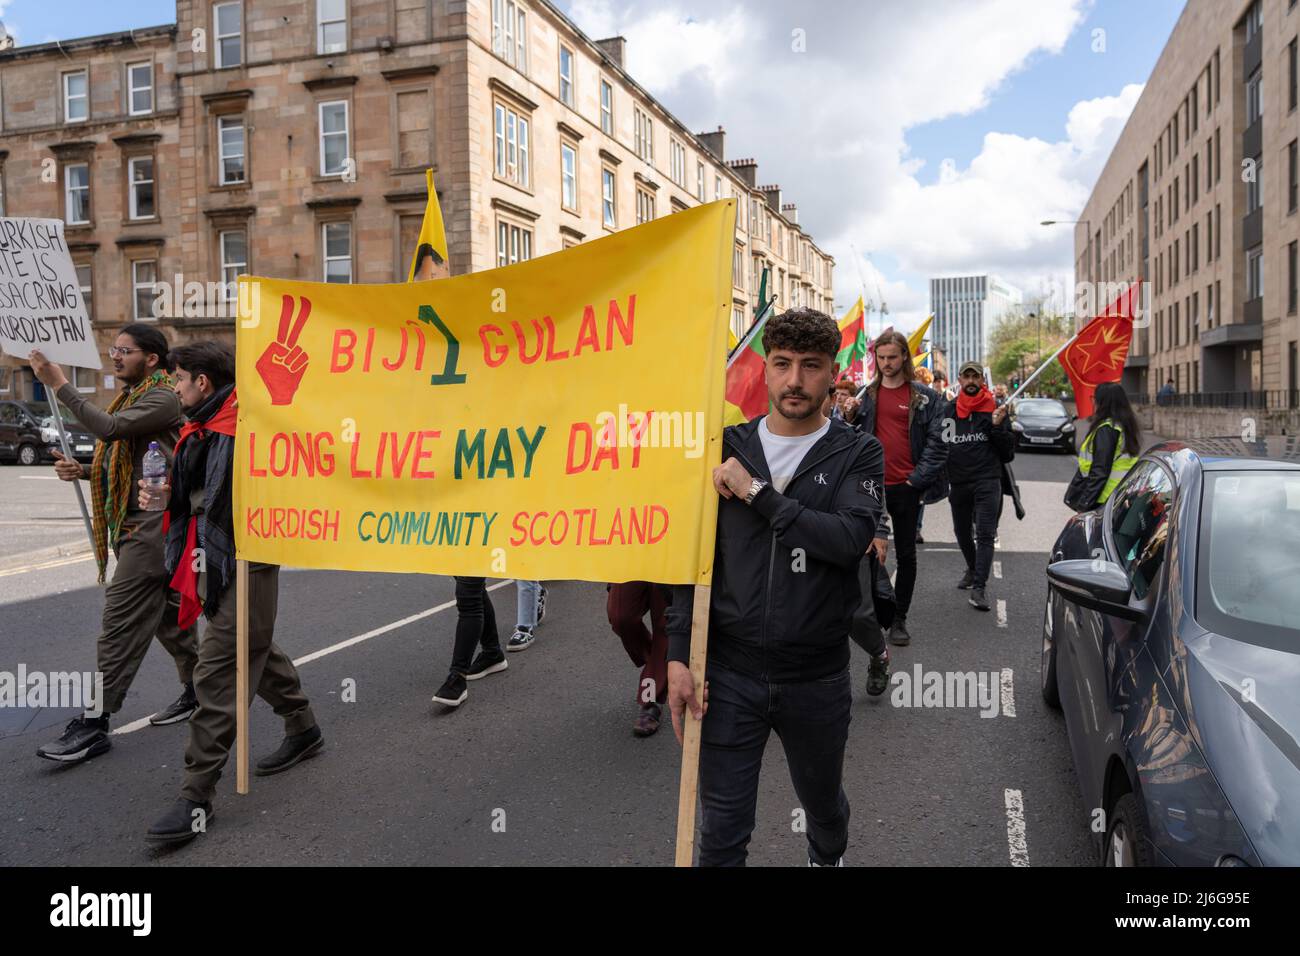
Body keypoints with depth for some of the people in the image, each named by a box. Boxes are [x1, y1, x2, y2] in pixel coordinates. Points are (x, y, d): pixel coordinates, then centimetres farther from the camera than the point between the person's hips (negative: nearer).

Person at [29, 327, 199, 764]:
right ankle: (198, 691, 28)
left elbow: (110, 429, -27)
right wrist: (82, 470, 3)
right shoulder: (129, 397, 18)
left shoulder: (163, 399, -12)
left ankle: (95, 723, -4)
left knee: (120, 622, -9)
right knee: (167, 614, 16)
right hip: (134, 523, 10)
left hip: (151, 526, -10)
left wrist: (60, 386, -21)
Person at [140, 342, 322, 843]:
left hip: (243, 565, -10)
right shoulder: (200, 429, 13)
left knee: (217, 676, -8)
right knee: (255, 652, 23)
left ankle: (196, 799, 0)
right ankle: (303, 728, 43)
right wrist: (166, 492, 5)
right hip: (211, 562, 10)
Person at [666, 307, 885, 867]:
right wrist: (679, 656, -6)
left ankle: (827, 858, 55)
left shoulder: (857, 454, -3)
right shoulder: (729, 448, 1)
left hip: (817, 678, 0)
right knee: (721, 831, 7)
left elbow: (851, 538, -21)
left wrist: (756, 493, -20)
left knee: (823, 804, 24)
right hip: (728, 673, 0)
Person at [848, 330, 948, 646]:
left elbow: (936, 442, -2)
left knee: (906, 555, 8)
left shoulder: (925, 397, 1)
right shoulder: (866, 395, 7)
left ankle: (899, 619, 18)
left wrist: (917, 478, -9)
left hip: (906, 489, -1)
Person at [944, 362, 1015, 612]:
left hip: (987, 481, -4)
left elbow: (1009, 450, 0)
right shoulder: (950, 410, 8)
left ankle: (978, 588, -17)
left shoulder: (995, 408, 1)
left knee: (985, 534, -13)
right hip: (958, 481, 4)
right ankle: (973, 569, 42)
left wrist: (997, 426, -15)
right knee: (962, 532, 17)